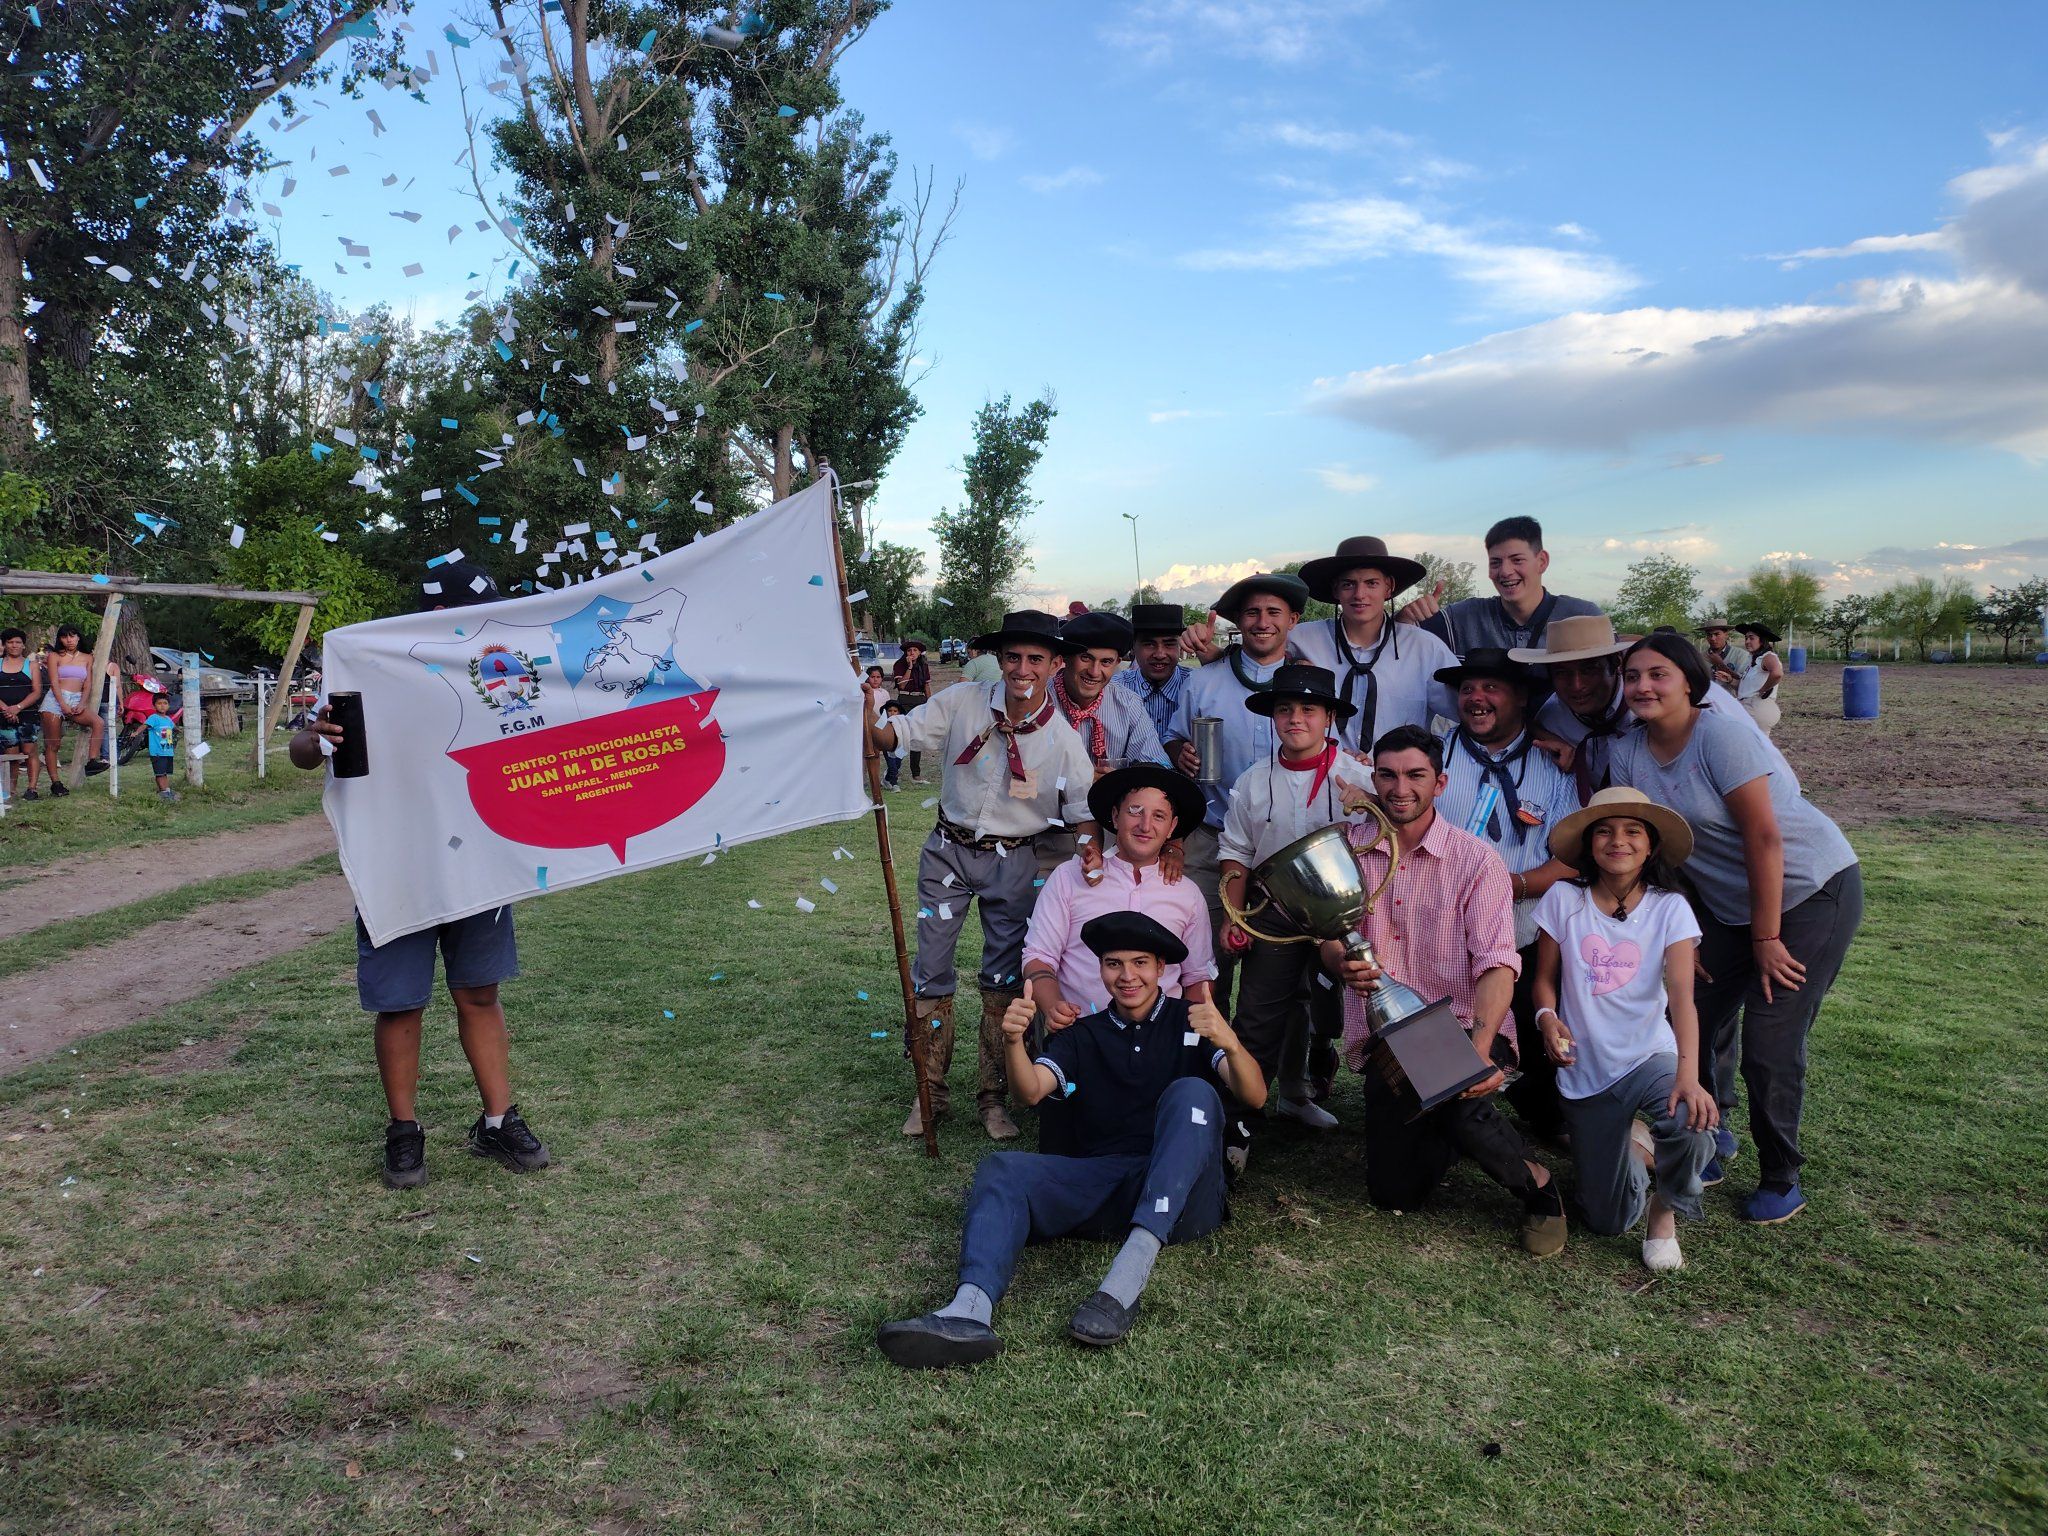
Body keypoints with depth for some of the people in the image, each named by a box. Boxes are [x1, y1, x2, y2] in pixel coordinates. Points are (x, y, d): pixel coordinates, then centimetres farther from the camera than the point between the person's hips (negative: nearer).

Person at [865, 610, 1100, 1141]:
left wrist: (1091, 844, -25)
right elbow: (891, 736, -7)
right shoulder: (962, 703, -10)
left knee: (1004, 980, 6)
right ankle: (929, 1092, 19)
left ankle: (993, 1097, 22)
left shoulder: (1063, 738, -10)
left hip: (1013, 863, -1)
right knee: (930, 971, 3)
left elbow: (1084, 807, -4)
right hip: (948, 852, 1)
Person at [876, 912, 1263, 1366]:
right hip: (1100, 1183, 3)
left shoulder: (1193, 1023, 10)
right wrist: (1013, 1043, -22)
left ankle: (1129, 1274, -41)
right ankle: (970, 1310, -47)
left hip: (1180, 1195, -2)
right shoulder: (1083, 1035, 18)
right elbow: (1032, 1090, 0)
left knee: (1192, 1092, -27)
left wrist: (1230, 1043, -27)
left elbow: (1254, 1095, -6)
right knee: (1001, 1168, -20)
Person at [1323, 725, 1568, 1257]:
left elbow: (1496, 965, -16)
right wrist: (1343, 965, -24)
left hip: (1463, 1026, -3)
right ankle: (1450, 1132, 34)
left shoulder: (1477, 860, -9)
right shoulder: (1349, 850, 1)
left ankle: (1537, 1187, -1)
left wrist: (1480, 1049, -34)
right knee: (1392, 1193, 2)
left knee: (1462, 1109, -35)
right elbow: (1330, 939, 2)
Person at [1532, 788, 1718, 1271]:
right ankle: (1632, 1147, 39)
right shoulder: (1564, 900, -7)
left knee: (1690, 1121, -37)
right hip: (1584, 1073, 1)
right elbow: (1545, 978, 2)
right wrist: (1547, 1018, -20)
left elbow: (1681, 994, -22)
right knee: (1607, 1222, 3)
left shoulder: (1669, 909, -11)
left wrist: (1688, 1072, -37)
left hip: (1649, 1058, -1)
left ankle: (1665, 1213, -3)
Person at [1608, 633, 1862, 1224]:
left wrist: (1766, 939, -18)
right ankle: (1712, 1135, 26)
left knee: (1770, 1043, -8)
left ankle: (1780, 1180, 12)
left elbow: (1764, 837, -22)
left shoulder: (1721, 736, -22)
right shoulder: (1628, 752, -4)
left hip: (1814, 888, -6)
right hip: (1730, 904, 6)